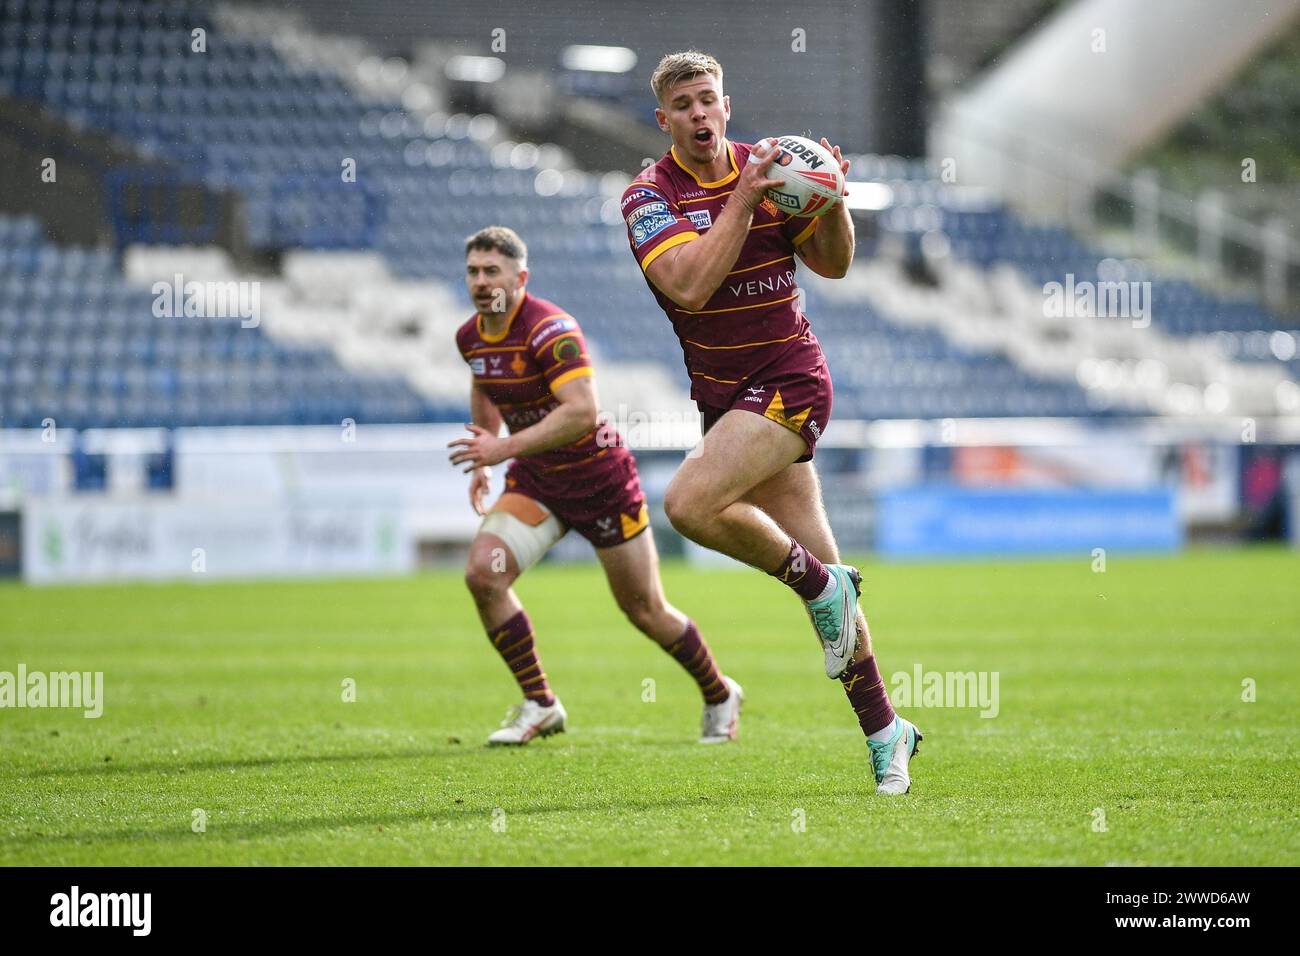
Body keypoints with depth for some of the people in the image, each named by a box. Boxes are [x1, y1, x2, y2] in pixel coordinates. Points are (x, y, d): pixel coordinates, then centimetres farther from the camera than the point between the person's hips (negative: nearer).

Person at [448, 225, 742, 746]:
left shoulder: (549, 329, -26)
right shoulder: (470, 336, -2)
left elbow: (582, 413, -36)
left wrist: (504, 449, -39)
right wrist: (482, 462, 16)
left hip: (600, 480, -6)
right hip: (535, 482, 6)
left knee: (645, 611, 4)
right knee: (482, 573, -16)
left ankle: (720, 697, 30)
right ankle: (539, 705, -3)